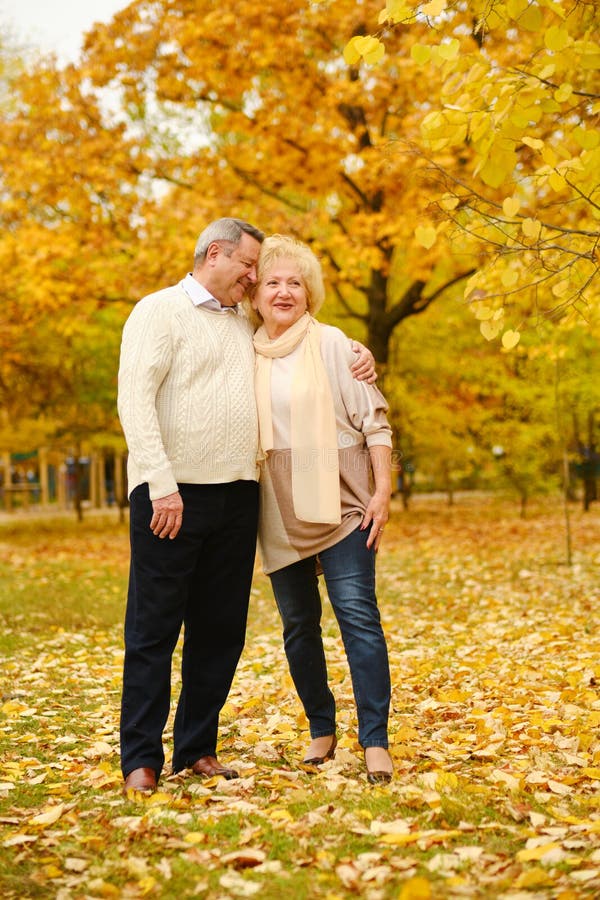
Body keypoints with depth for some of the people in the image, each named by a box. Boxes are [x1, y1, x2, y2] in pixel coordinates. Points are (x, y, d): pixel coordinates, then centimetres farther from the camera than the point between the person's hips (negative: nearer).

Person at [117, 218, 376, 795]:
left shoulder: (247, 325, 20)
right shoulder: (160, 311, 1)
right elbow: (135, 399, -10)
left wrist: (357, 356, 13)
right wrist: (162, 484, -20)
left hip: (237, 495, 7)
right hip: (173, 494, -6)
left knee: (220, 631, 8)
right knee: (153, 630, -2)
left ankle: (197, 749, 19)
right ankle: (141, 759, 4)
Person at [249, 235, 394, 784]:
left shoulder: (331, 344, -1)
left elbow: (373, 420, -2)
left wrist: (383, 491, -9)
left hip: (340, 503, -3)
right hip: (279, 513, 4)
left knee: (357, 612, -11)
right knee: (298, 624, 8)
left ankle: (376, 741, -8)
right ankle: (321, 729, 23)